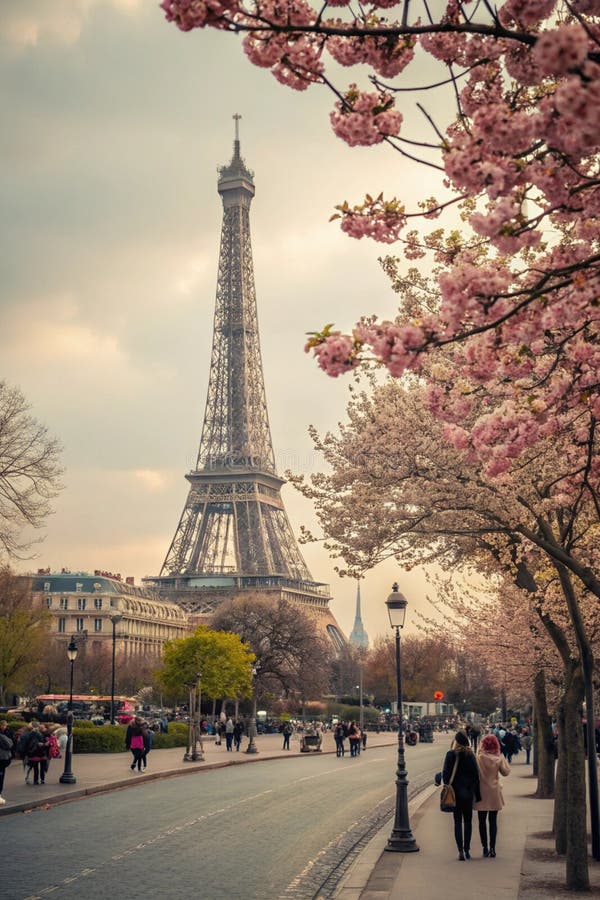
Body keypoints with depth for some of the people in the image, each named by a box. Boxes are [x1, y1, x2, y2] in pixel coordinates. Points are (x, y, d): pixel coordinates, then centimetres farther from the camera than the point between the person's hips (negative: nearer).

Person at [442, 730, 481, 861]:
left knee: (457, 821, 3)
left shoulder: (451, 754, -8)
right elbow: (476, 775, 1)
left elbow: (445, 774, -9)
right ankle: (467, 850, 12)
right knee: (468, 821, 12)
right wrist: (477, 794, 6)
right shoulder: (471, 755, -1)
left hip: (455, 792, -2)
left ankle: (460, 851, -3)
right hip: (468, 792, 2)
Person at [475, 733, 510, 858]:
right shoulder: (499, 758, -7)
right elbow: (506, 771, 2)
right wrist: (502, 757, 5)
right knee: (493, 821, 9)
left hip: (482, 792, -2)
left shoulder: (479, 757, -12)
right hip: (494, 792, 2)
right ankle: (492, 848, 5)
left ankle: (485, 847, 6)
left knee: (482, 821, 8)